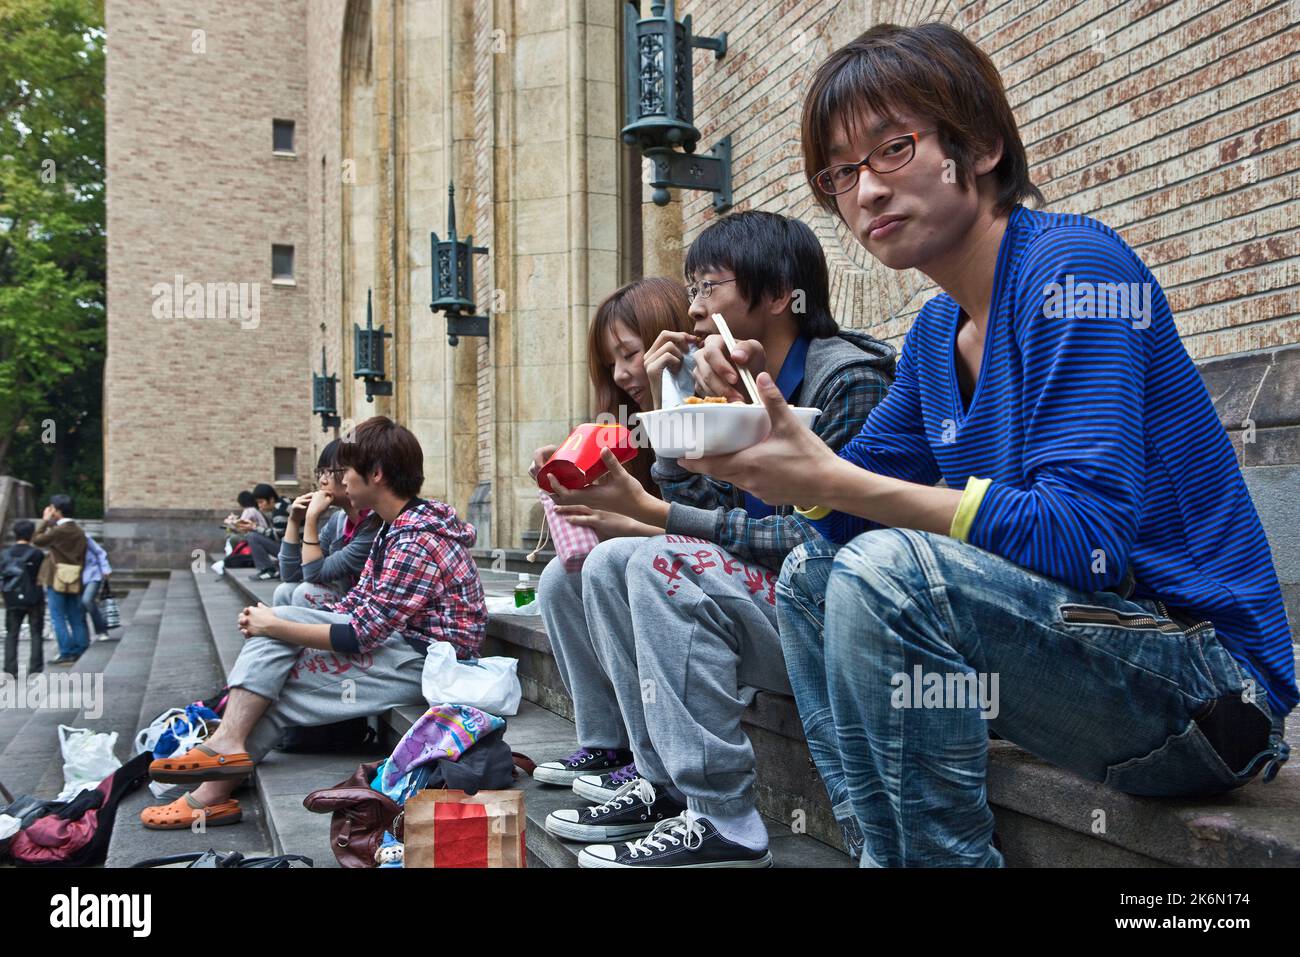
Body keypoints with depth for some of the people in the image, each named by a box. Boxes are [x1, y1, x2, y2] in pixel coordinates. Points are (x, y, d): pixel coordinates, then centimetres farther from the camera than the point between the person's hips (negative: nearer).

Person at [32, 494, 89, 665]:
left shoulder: (58, 531, -14)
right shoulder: (79, 531, 8)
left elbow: (36, 540, -3)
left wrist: (44, 521, 4)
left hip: (57, 580, -7)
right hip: (74, 581, 7)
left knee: (58, 618, -1)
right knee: (75, 618, 11)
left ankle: (66, 653, -3)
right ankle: (80, 651, 11)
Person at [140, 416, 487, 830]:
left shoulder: (417, 541, -21)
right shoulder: (394, 528, 13)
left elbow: (358, 636, -22)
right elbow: (357, 602, 12)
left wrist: (274, 627, -12)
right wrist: (272, 624, 0)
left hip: (427, 661, -10)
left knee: (278, 682, -13)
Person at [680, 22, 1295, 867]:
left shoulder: (1072, 266, -15)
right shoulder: (936, 335, 10)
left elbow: (1083, 537, -25)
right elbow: (852, 497, 17)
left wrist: (830, 481, -24)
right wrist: (769, 425, -2)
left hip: (1204, 671, -8)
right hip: (1072, 635, 9)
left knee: (885, 570, -28)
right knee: (811, 574, 10)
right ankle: (886, 846, 7)